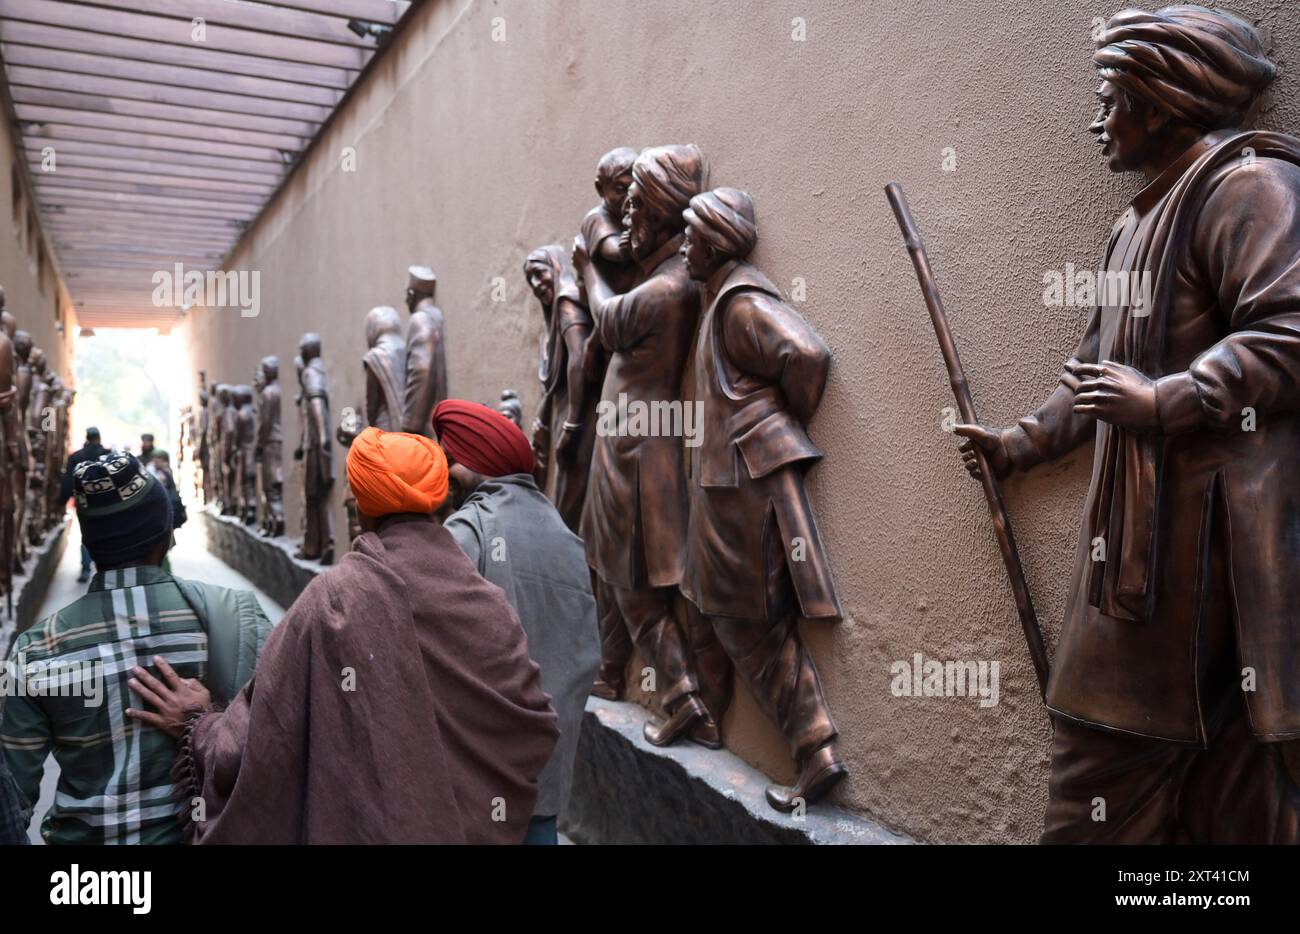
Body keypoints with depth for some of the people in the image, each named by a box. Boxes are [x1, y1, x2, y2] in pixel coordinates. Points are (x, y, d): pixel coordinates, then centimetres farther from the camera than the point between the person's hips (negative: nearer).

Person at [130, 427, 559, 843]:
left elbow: (261, 741, -14)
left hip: (359, 825, -2)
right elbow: (535, 730, -6)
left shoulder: (333, 598, -19)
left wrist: (197, 726, 5)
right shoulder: (489, 604, -12)